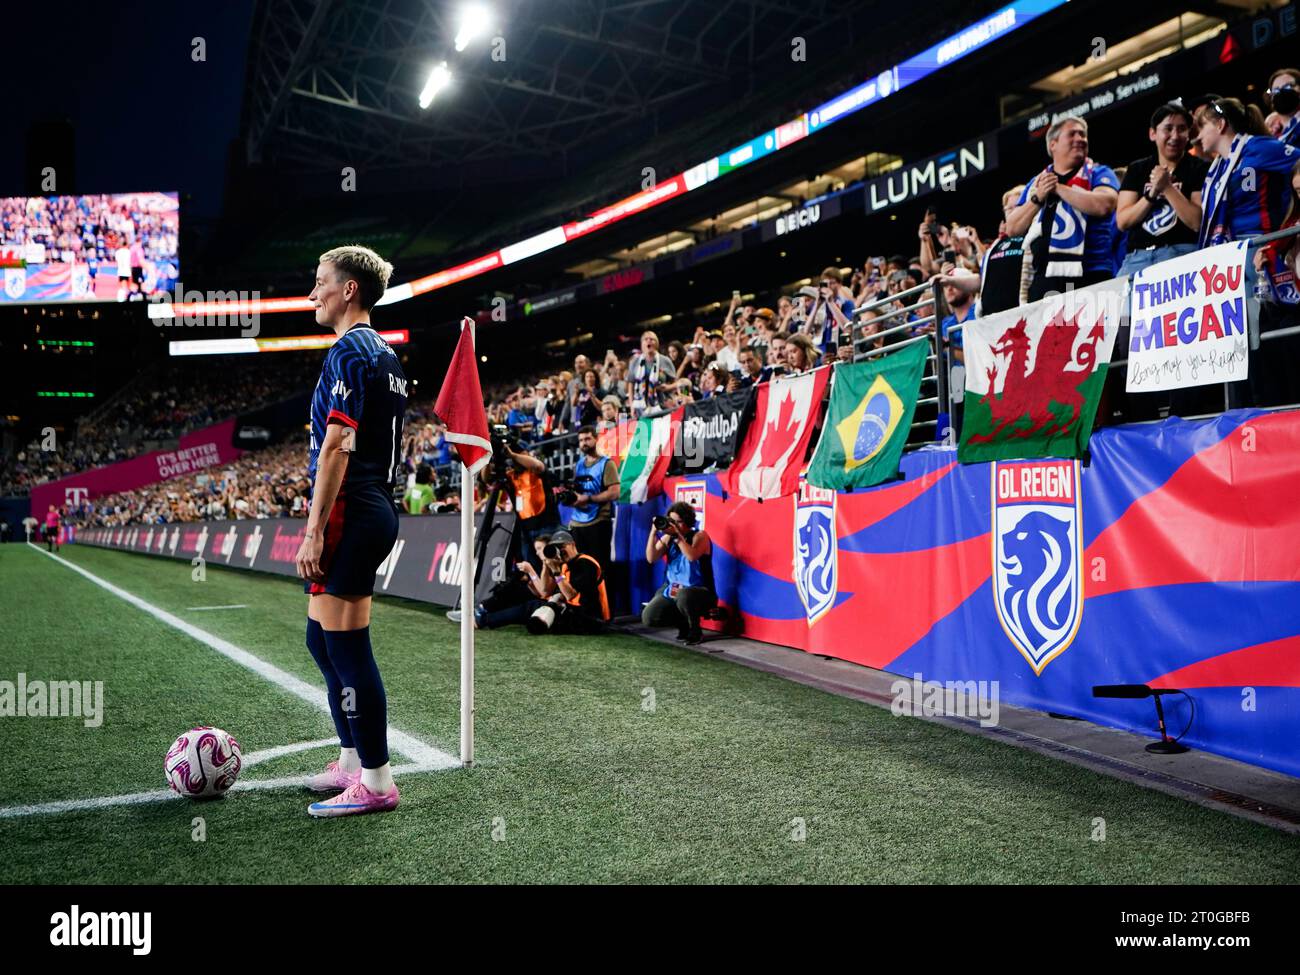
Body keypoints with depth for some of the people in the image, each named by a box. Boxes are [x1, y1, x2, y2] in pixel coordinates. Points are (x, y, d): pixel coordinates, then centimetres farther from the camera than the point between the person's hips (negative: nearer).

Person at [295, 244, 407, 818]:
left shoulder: (349, 351, -12)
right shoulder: (385, 353, 18)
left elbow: (336, 447, -20)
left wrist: (314, 530, -20)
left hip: (348, 514, -10)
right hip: (377, 510, 10)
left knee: (347, 648, -5)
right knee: (323, 640, 18)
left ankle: (376, 783, 2)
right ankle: (352, 762, 27)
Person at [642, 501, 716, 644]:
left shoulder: (700, 536, -6)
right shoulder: (667, 538, 7)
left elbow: (692, 556, -25)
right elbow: (651, 559, -5)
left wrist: (678, 535, -24)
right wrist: (653, 531, -12)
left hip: (699, 592, -5)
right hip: (671, 592, 5)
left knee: (683, 595, -41)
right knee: (648, 617, -14)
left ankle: (695, 630, -11)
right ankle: (683, 623, 13)